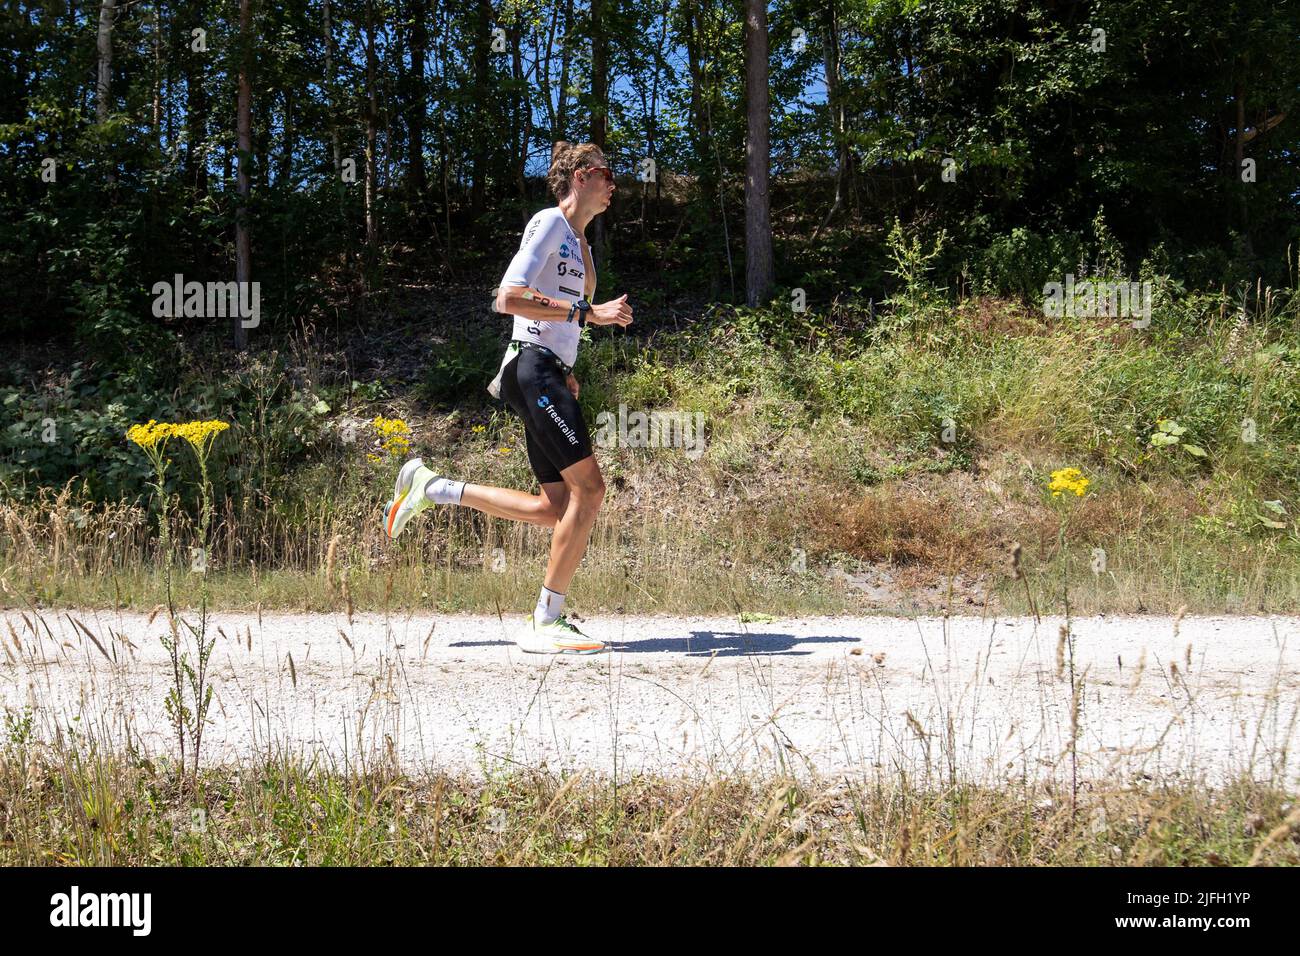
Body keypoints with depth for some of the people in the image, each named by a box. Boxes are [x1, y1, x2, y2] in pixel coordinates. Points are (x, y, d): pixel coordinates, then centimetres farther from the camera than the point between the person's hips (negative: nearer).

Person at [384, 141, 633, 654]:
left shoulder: (578, 240, 24)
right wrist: (589, 313, -18)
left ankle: (431, 487, 15)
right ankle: (546, 623, -10)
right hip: (534, 368, -10)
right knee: (589, 487, -15)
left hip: (549, 376, 10)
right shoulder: (549, 223, -5)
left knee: (557, 506, 5)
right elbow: (509, 298, -17)